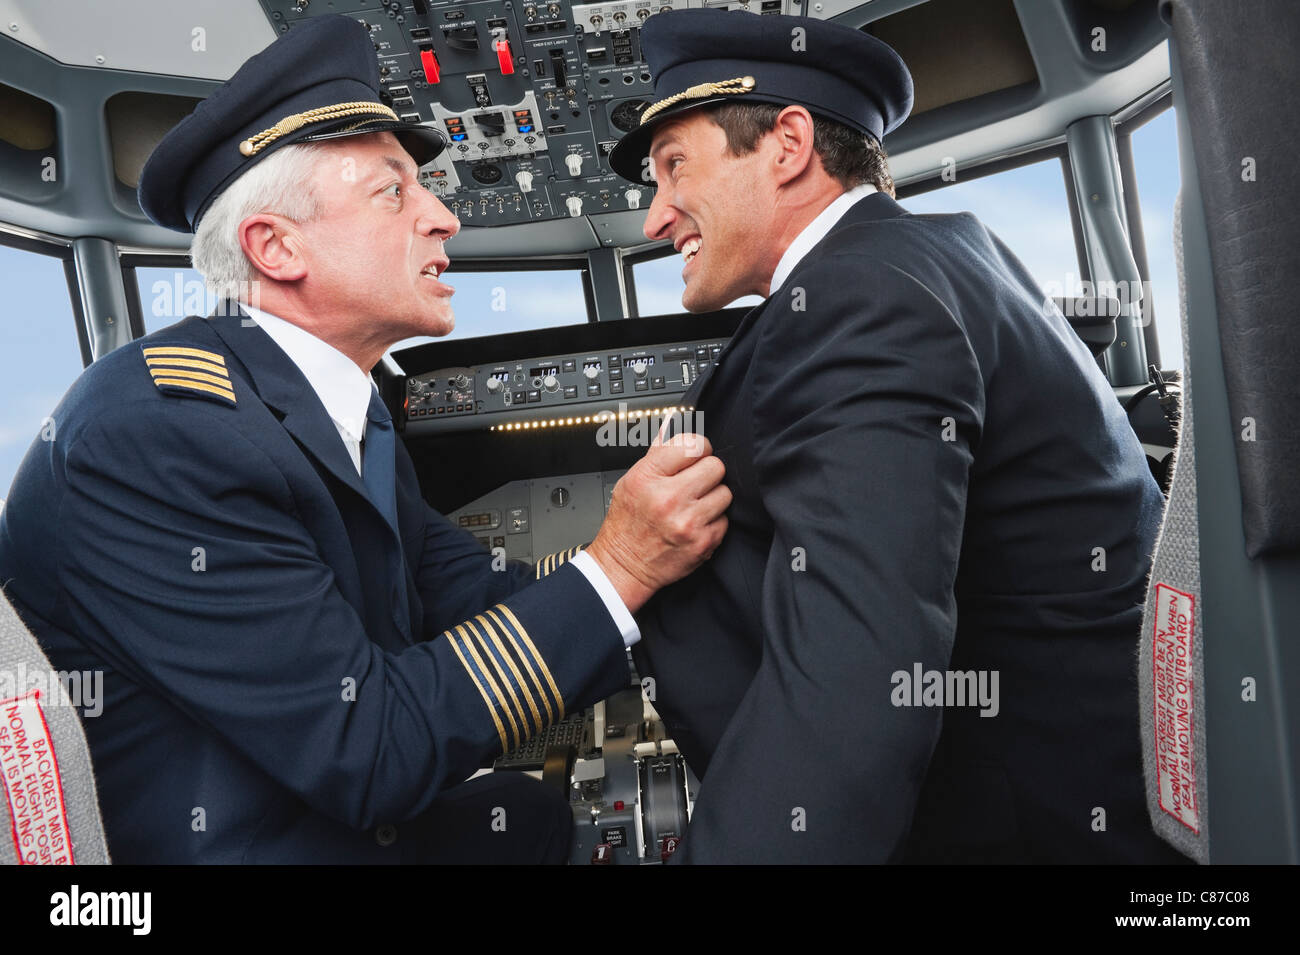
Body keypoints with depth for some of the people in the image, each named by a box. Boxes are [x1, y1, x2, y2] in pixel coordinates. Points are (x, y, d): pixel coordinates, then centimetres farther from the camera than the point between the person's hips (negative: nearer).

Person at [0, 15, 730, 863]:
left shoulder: (354, 416, 2)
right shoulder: (150, 432, -24)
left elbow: (471, 596, -2)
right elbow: (370, 748, -26)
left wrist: (668, 528, -13)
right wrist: (617, 568, -23)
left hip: (344, 818, 7)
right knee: (534, 815, -8)